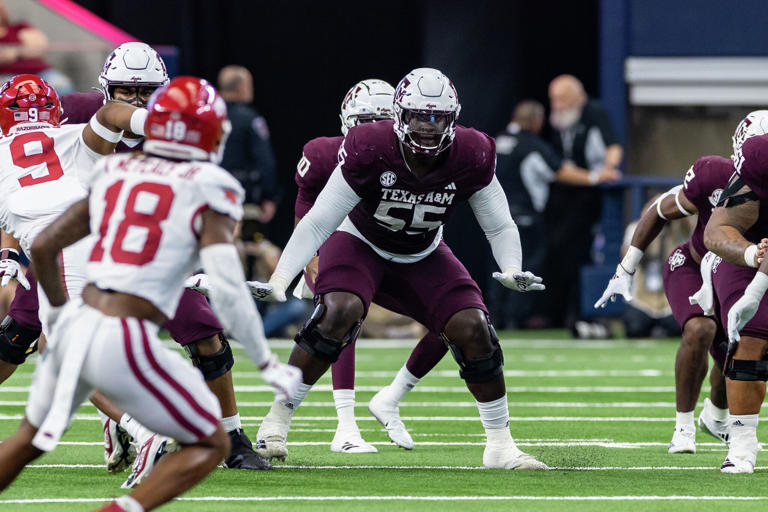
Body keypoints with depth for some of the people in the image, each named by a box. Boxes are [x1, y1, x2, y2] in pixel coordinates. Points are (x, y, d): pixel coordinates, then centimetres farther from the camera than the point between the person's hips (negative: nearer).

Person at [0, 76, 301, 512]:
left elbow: (43, 247, 15)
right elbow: (227, 288, -13)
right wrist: (267, 364, -6)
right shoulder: (206, 192, -3)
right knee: (211, 446, 11)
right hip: (125, 344, -6)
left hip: (75, 328, 6)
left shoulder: (115, 176, 13)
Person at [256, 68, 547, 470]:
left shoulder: (471, 158, -21)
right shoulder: (370, 150, -30)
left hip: (423, 256, 3)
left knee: (473, 328, -13)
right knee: (340, 313, -31)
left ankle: (500, 443, 3)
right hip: (360, 243, -3)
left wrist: (512, 270, -30)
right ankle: (278, 417, -17)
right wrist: (279, 279, -33)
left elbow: (499, 225, -10)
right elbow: (318, 221, -25)